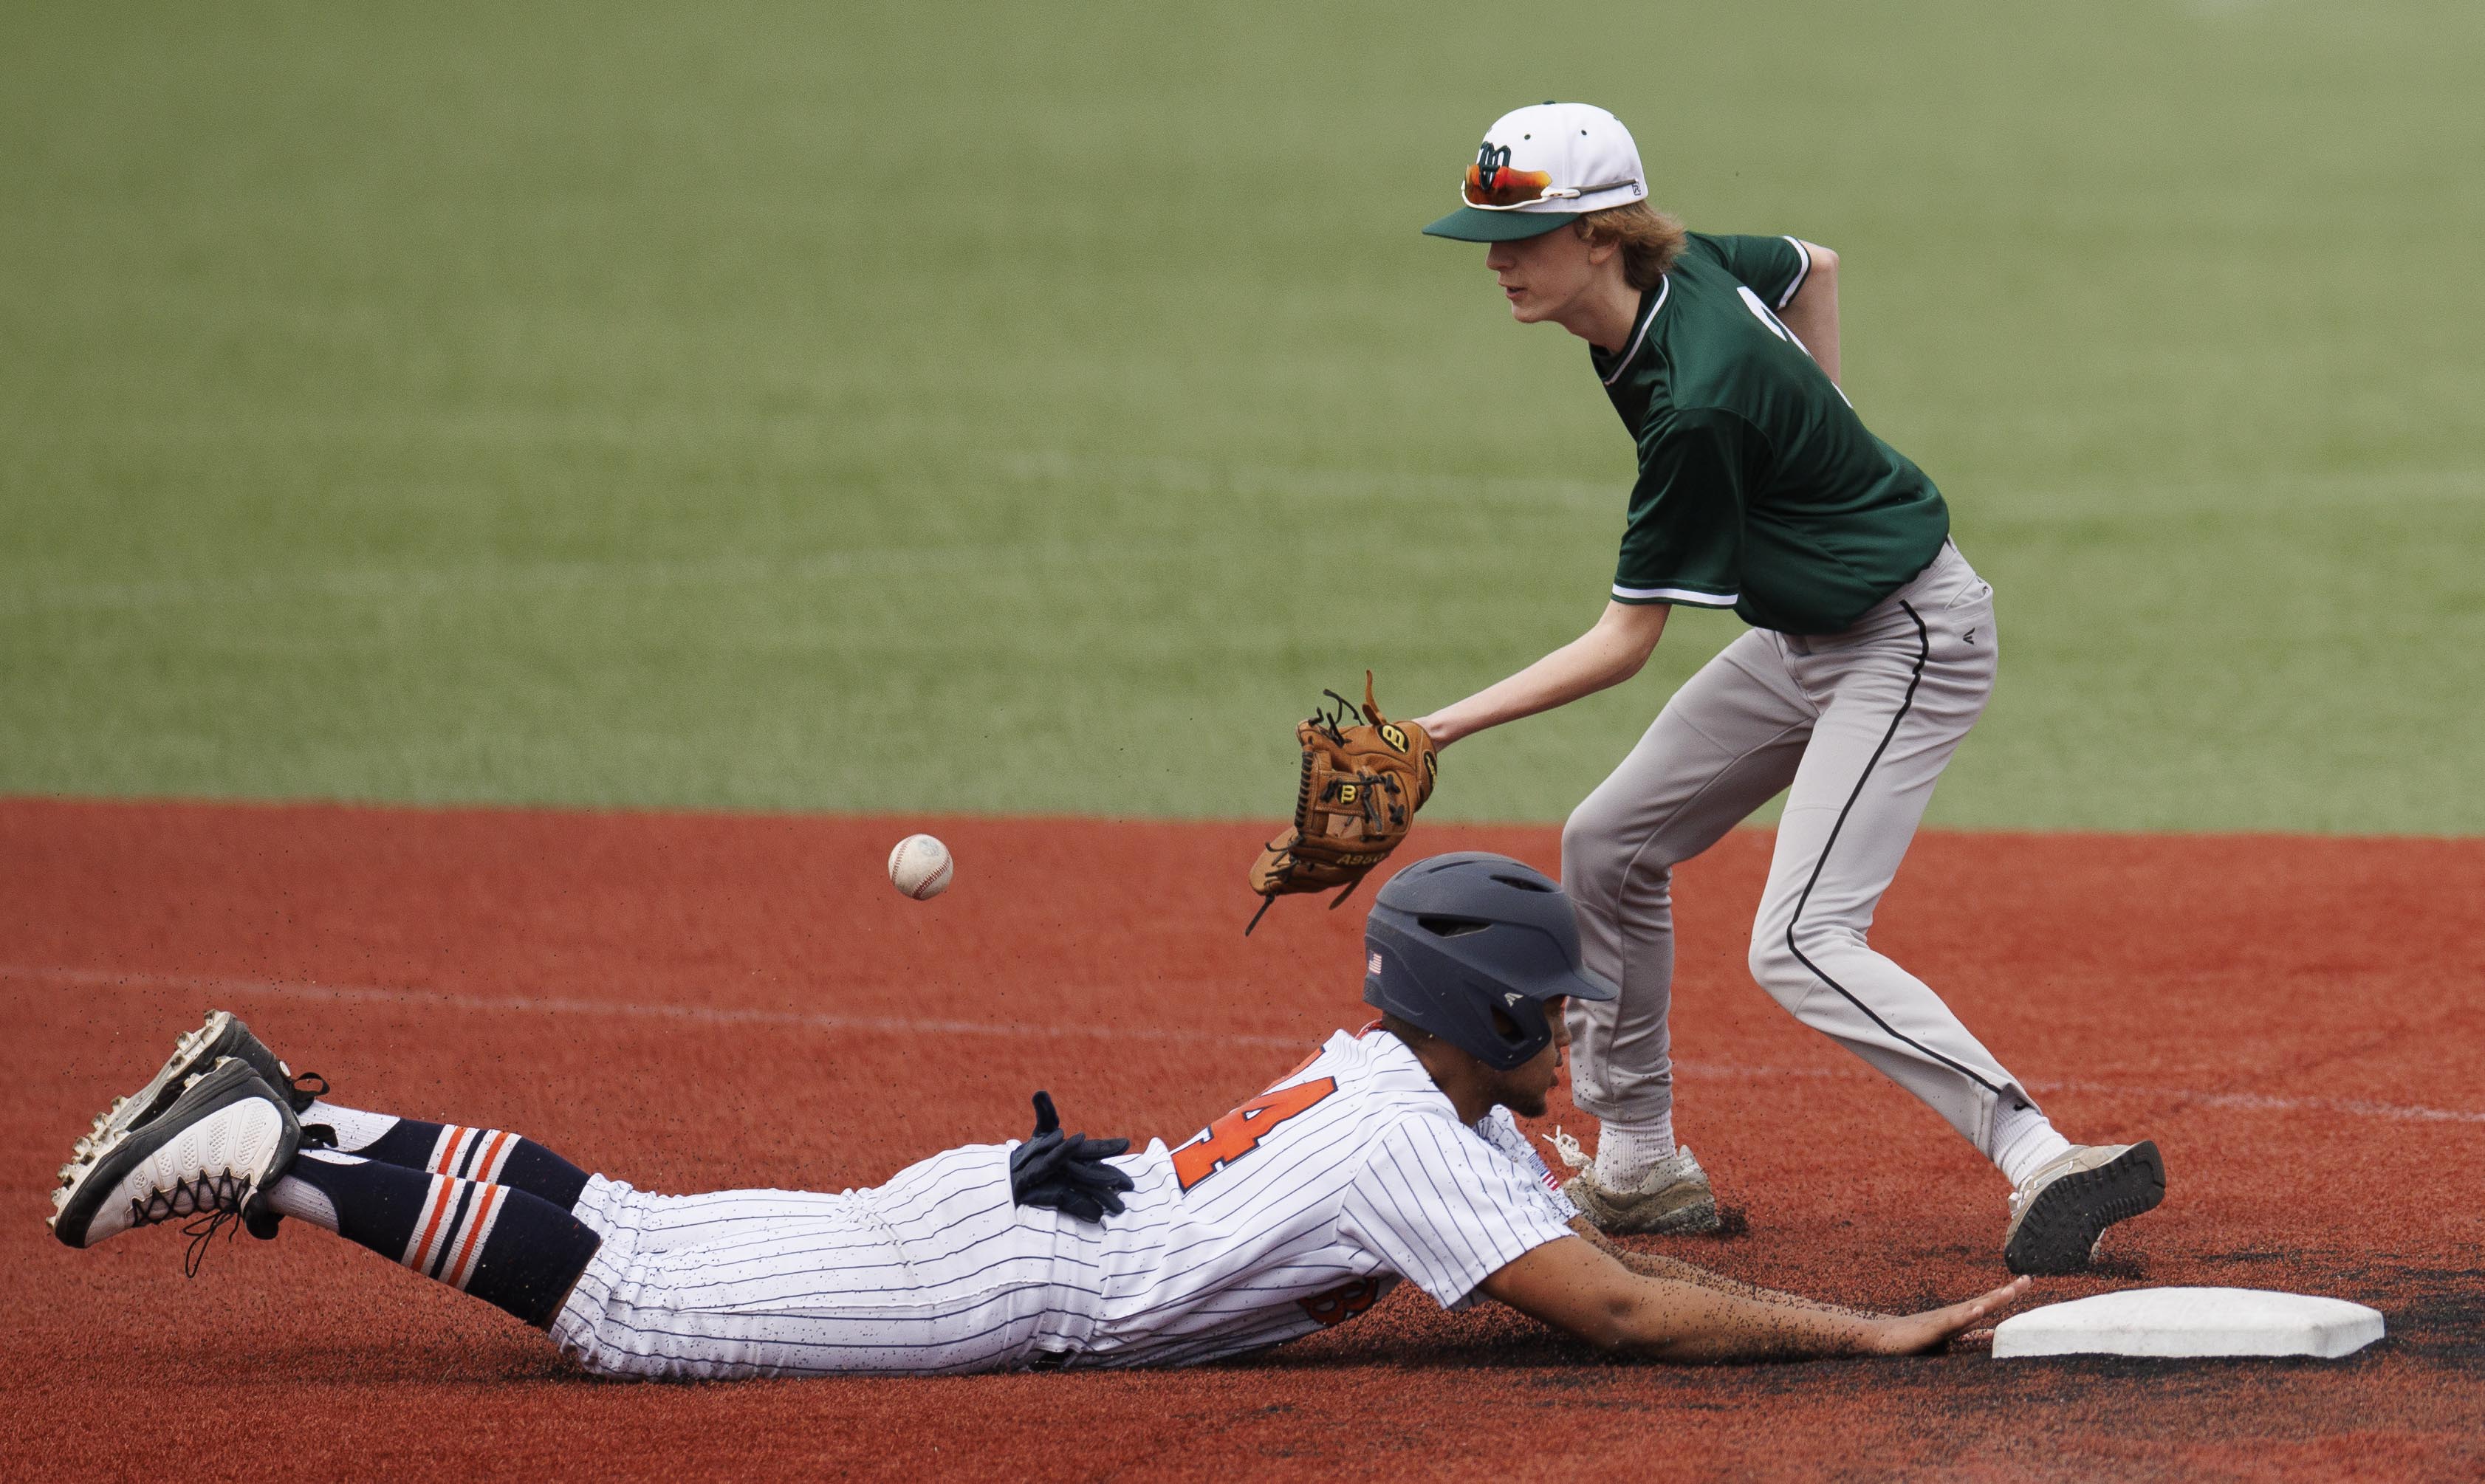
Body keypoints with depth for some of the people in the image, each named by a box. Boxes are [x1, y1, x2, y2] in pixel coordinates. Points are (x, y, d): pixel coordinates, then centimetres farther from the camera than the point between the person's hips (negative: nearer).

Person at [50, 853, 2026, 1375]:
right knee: (615, 1292, -8)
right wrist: (1880, 1338, -20)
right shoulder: (1414, 1149, -18)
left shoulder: (1413, 1086, 12)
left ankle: (288, 1130, 12)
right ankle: (276, 1150, -7)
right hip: (1002, 1281, -9)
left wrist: (1792, 1301, 9)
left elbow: (1597, 1260, 21)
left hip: (996, 1210, 9)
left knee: (631, 1242, 12)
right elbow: (1616, 1311, -24)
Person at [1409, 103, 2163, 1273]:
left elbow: (1623, 644, -24)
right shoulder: (1682, 264, -6)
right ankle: (1640, 1171, 23)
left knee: (1799, 945, -22)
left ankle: (2050, 1164, -27)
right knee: (1607, 848, 13)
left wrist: (1445, 726, -27)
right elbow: (1813, 265, 17)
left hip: (1907, 643, -10)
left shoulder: (1699, 404, -31)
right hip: (1807, 637, 10)